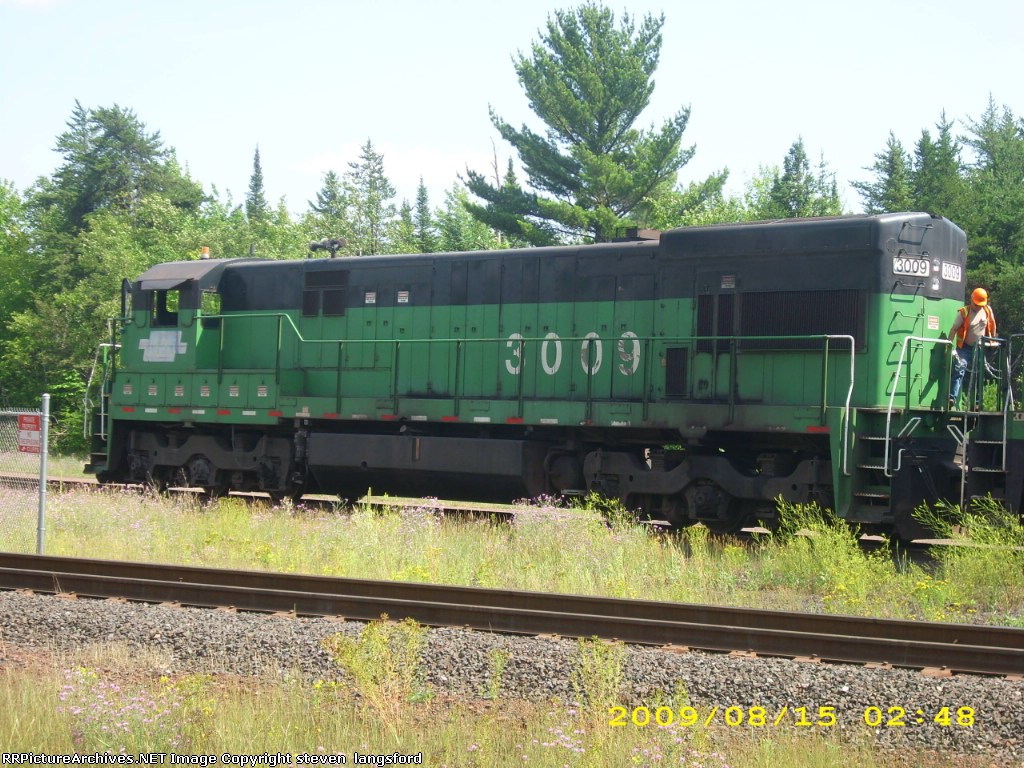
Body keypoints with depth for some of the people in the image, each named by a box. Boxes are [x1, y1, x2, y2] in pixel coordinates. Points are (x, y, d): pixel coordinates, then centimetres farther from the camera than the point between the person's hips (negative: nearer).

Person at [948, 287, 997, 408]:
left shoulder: (988, 310, 1)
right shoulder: (963, 312, -11)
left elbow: (992, 324, 17)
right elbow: (954, 329, -15)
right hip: (965, 347, -4)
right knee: (959, 369, -20)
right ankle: (952, 398, -28)